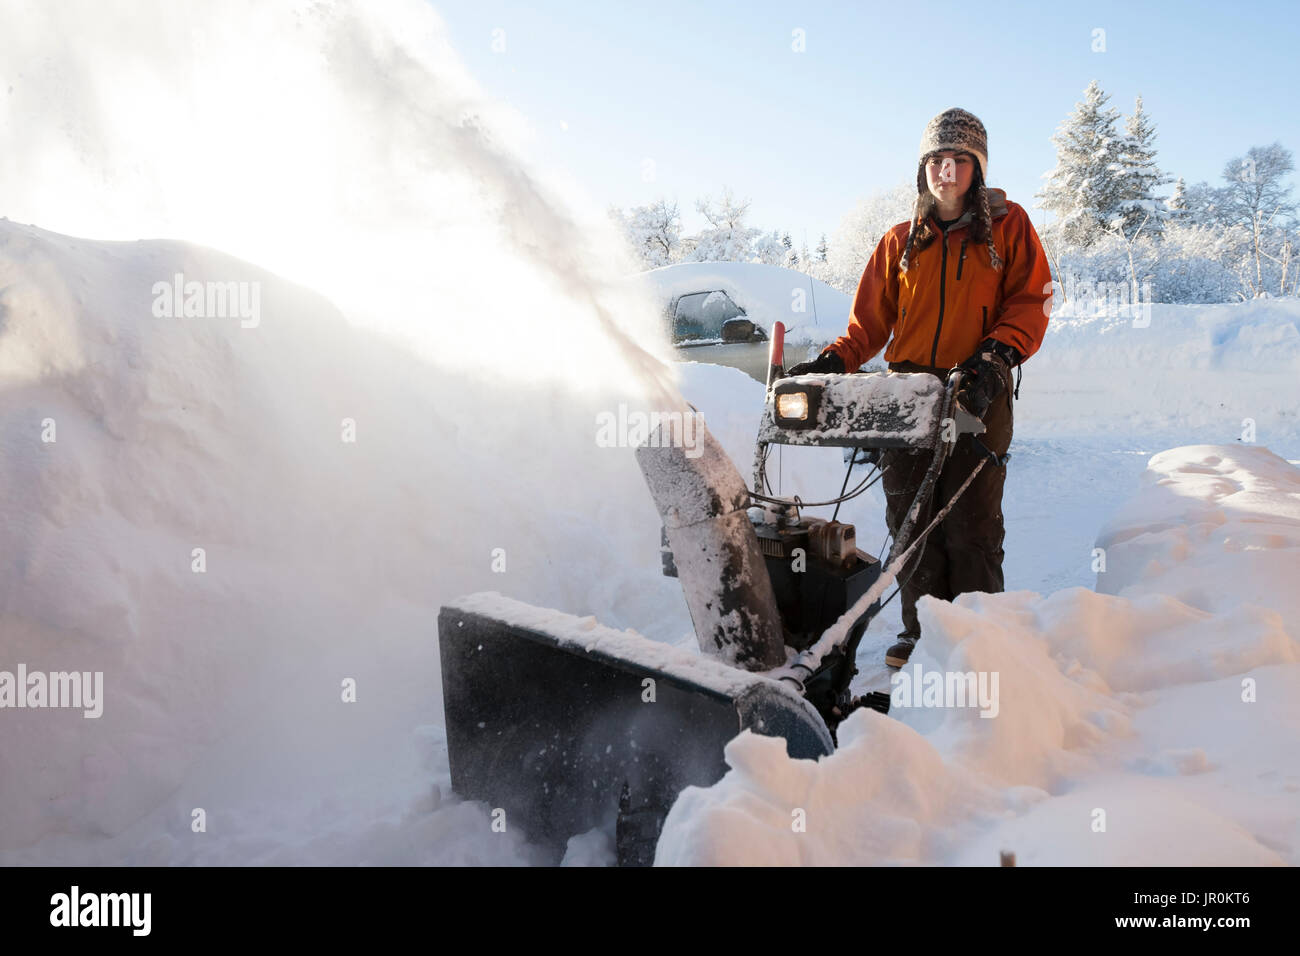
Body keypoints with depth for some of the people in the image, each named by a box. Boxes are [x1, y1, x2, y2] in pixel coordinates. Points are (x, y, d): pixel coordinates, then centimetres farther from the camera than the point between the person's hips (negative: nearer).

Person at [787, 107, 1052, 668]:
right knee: (910, 520, 3)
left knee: (971, 525, -4)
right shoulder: (902, 241, 16)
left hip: (977, 394, -3)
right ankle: (922, 631, 15)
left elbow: (1031, 302, 1)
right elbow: (871, 320, 14)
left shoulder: (1008, 226, 9)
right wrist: (835, 360, -3)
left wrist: (996, 353, -15)